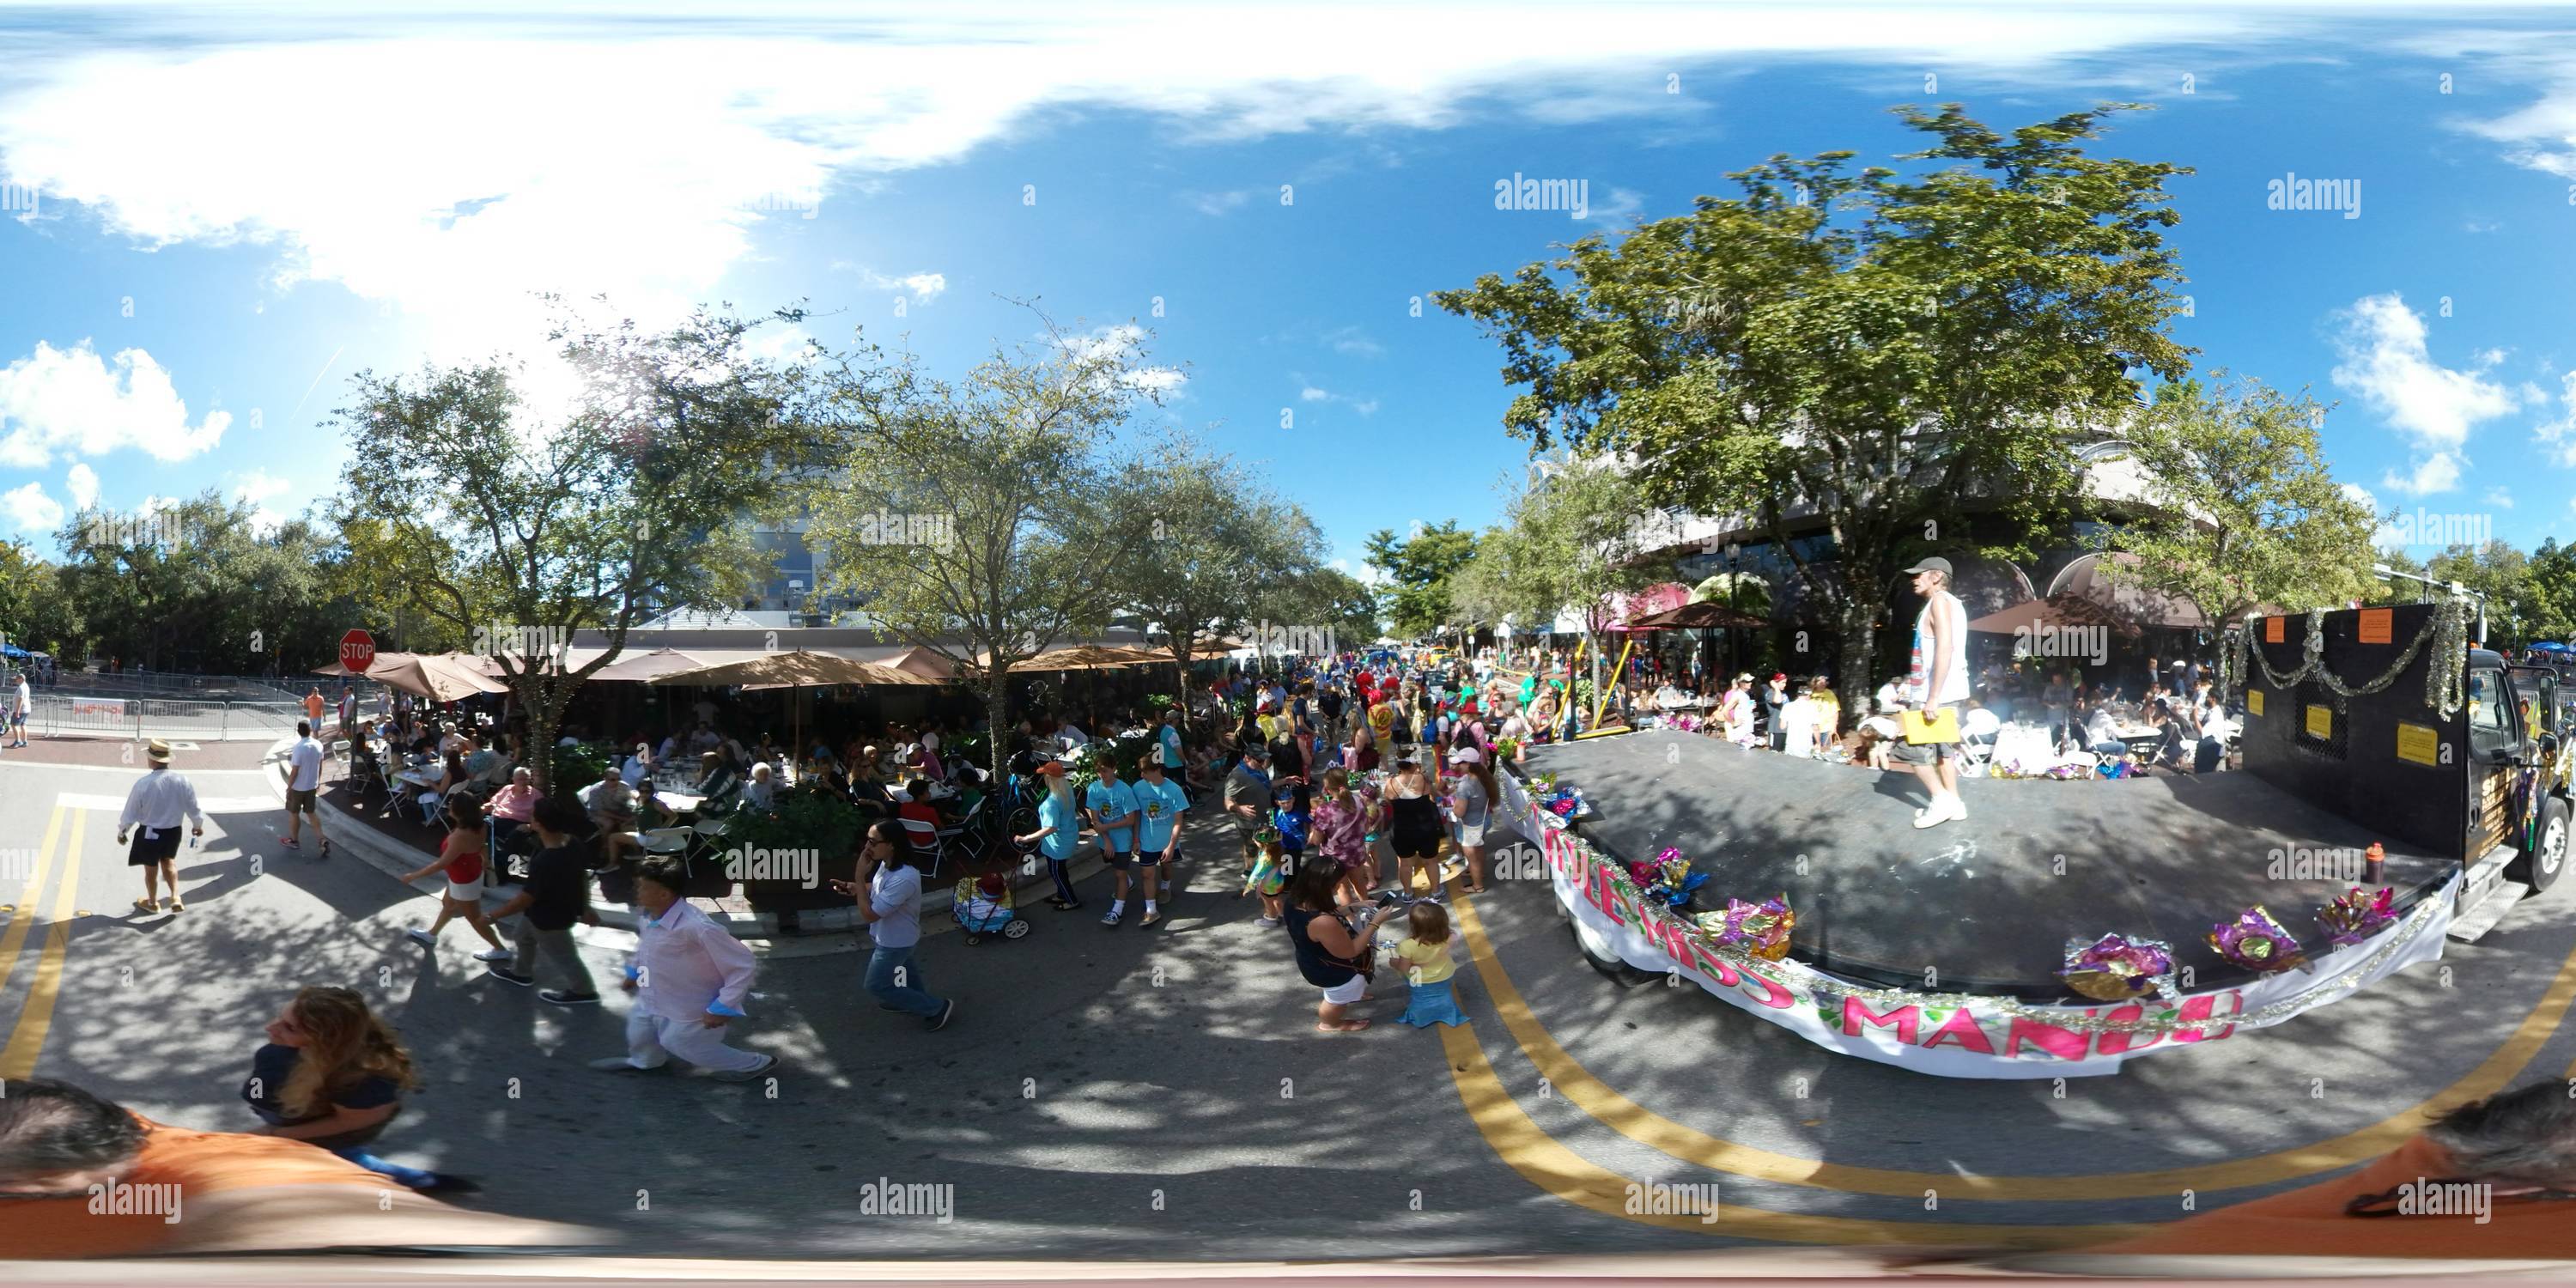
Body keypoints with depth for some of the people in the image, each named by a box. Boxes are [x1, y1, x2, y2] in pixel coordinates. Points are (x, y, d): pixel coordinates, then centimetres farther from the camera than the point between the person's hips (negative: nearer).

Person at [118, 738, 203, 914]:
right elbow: (193, 808, -2)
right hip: (173, 832, 3)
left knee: (151, 868, 19)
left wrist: (121, 831, 6)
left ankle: (152, 902, 40)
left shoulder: (143, 783, -23)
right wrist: (198, 825, 17)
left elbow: (131, 812, -12)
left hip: (150, 833, -3)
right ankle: (176, 897, 18)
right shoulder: (182, 781, -14)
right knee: (169, 862, 28)